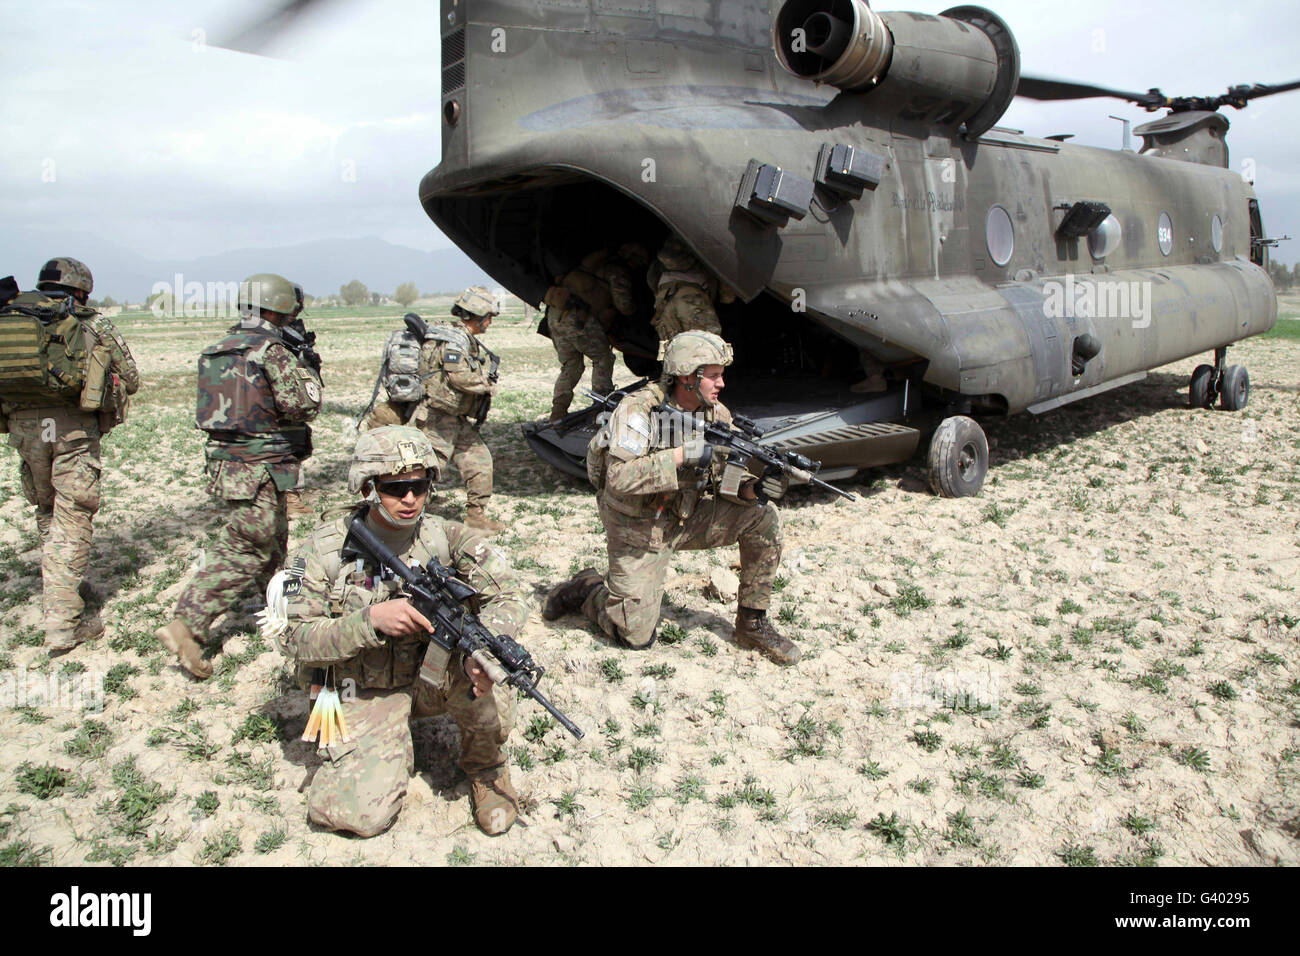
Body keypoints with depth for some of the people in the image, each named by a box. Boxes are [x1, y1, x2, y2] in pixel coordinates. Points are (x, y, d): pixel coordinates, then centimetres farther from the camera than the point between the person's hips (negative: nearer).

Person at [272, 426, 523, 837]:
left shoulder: (443, 537, -11)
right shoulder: (326, 548, -13)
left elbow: (507, 595, -18)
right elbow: (294, 639, -15)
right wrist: (371, 619, -32)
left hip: (432, 675, 1)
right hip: (365, 691, -1)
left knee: (480, 664, -33)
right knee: (362, 813, -20)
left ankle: (486, 766, -4)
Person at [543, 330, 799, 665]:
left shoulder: (718, 414, -3)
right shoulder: (638, 410, -21)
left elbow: (723, 480, 0)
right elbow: (619, 477, -32)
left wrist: (752, 489, -23)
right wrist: (681, 455, -36)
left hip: (686, 519, 6)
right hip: (639, 530, -5)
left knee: (763, 518, -13)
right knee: (636, 636, -8)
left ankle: (752, 624, 0)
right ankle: (588, 588, 23)